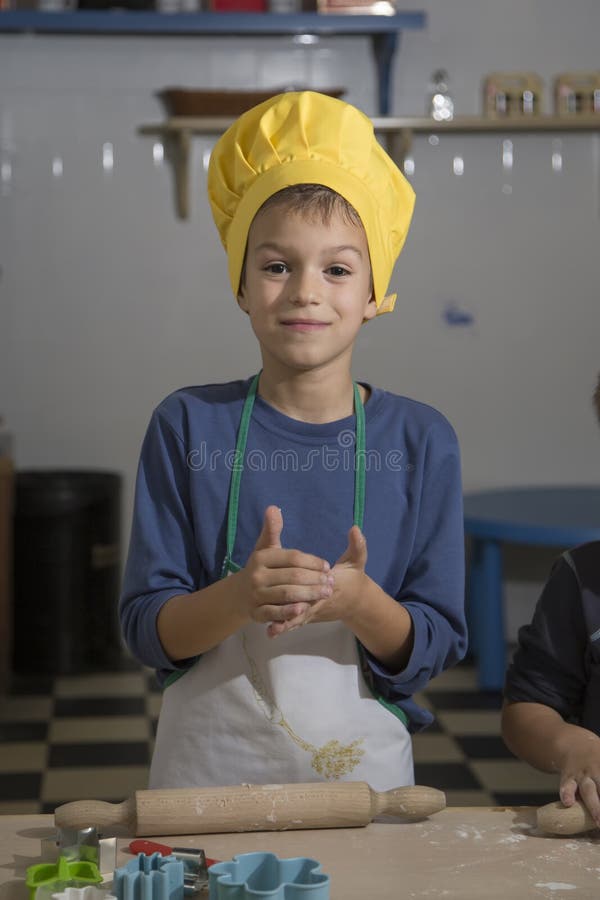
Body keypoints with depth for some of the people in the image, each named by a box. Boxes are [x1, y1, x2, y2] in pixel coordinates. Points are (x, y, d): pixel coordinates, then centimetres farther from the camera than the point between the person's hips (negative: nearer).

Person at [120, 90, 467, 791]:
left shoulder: (420, 441, -5)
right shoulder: (187, 426, -6)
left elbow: (434, 649, -4)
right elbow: (146, 633, -7)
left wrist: (358, 603, -24)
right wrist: (240, 597, -26)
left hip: (364, 767, 1)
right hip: (207, 769, 0)